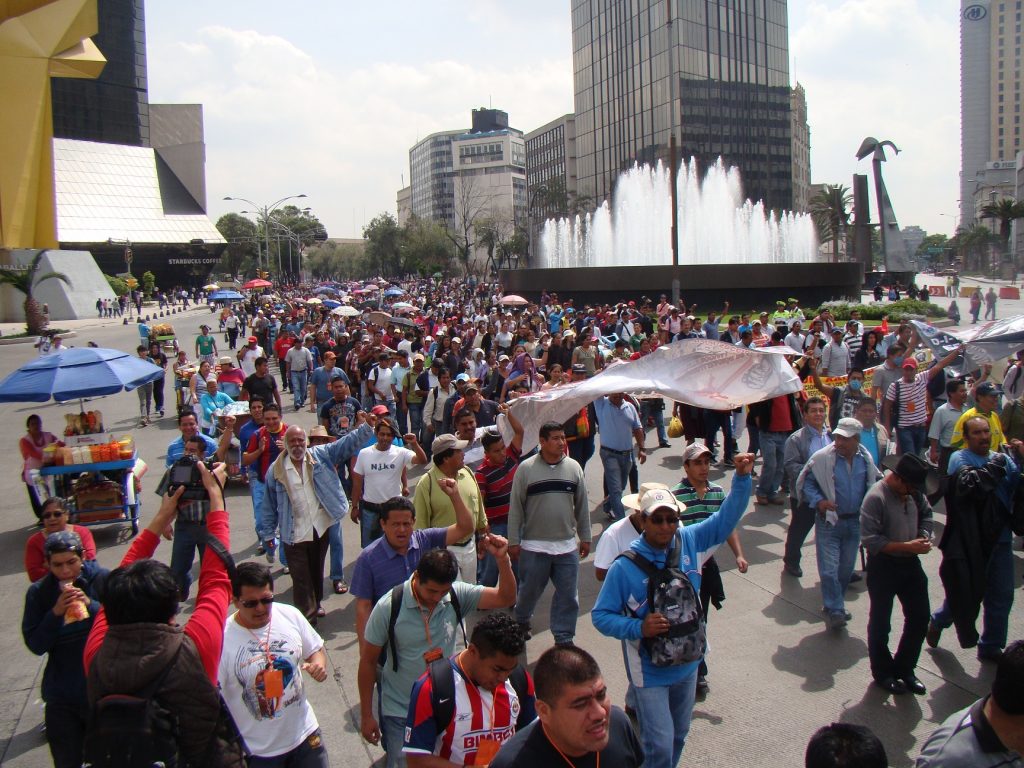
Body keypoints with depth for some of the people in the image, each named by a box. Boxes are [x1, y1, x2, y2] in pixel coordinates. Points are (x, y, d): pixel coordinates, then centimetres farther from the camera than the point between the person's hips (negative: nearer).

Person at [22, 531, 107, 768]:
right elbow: (35, 645, -6)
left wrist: (91, 605, -23)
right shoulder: (38, 592, -4)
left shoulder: (101, 580, -9)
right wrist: (55, 613, -20)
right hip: (62, 696, 2)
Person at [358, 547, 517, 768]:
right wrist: (366, 716, -4)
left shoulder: (457, 595, -12)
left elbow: (505, 598, -16)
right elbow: (367, 661, -9)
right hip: (400, 714, -3)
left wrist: (503, 559, -33)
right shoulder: (389, 607, -19)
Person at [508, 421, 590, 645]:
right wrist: (513, 541, -4)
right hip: (534, 546, -2)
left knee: (568, 595, 7)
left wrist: (585, 537, 11)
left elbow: (582, 506, 10)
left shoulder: (574, 467, 2)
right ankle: (521, 621, 42)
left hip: (567, 545, 3)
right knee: (530, 590, 14)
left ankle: (564, 638, 23)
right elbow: (515, 507, -4)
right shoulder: (526, 469, -7)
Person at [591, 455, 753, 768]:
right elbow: (600, 615, -14)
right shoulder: (625, 566, -19)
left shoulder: (690, 542, -7)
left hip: (687, 663, 5)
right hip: (649, 670, -5)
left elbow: (727, 517, -5)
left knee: (679, 736, 23)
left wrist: (742, 477, -19)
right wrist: (639, 628, -28)